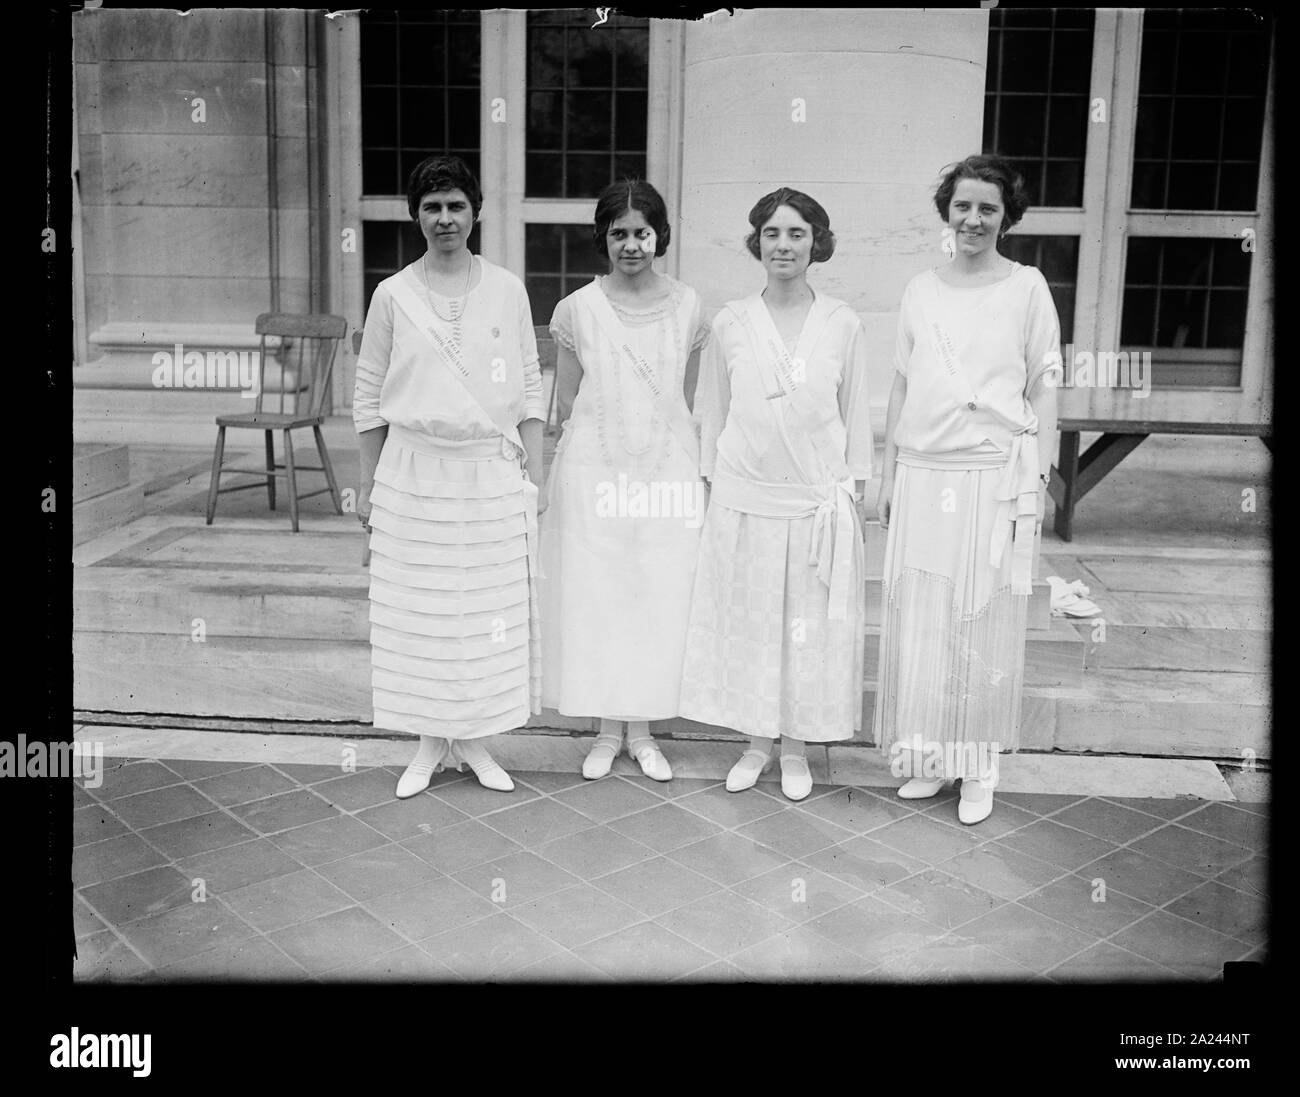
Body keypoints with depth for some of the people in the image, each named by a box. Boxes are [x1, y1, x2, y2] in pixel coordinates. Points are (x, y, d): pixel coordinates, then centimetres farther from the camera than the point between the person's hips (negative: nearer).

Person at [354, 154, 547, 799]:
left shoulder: (507, 291, 3)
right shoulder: (393, 296, 1)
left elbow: (529, 390, 6)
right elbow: (369, 397, 5)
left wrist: (534, 473, 1)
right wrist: (367, 485, 4)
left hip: (491, 472, 1)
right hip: (414, 473, 0)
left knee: (490, 606, 5)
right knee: (420, 607, 5)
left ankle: (474, 739, 20)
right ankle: (430, 743, 20)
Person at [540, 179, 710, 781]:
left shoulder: (687, 306, 3)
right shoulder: (578, 309, -1)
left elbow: (685, 400, 10)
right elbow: (566, 404, 5)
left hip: (668, 470, 1)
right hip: (595, 470, -1)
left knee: (660, 596, 4)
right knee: (595, 593, 4)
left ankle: (643, 729, 20)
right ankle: (607, 728, 20)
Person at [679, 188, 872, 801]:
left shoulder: (841, 324, -1)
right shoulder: (731, 323, 0)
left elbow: (855, 414, 5)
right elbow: (711, 412, 7)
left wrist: (853, 492, 3)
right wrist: (711, 487, 6)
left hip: (818, 498, 0)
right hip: (744, 498, 1)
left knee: (811, 624, 6)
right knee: (747, 620, 7)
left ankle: (796, 748, 22)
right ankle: (757, 742, 23)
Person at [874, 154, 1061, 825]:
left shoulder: (1027, 287, 0)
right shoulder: (921, 290, 9)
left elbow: (1044, 389, 0)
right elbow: (902, 387, 13)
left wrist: (1036, 480, -6)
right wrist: (888, 474, 11)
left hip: (994, 475, -3)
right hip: (922, 475, 3)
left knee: (984, 623, 3)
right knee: (918, 621, 6)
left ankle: (979, 765, 16)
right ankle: (927, 754, 21)